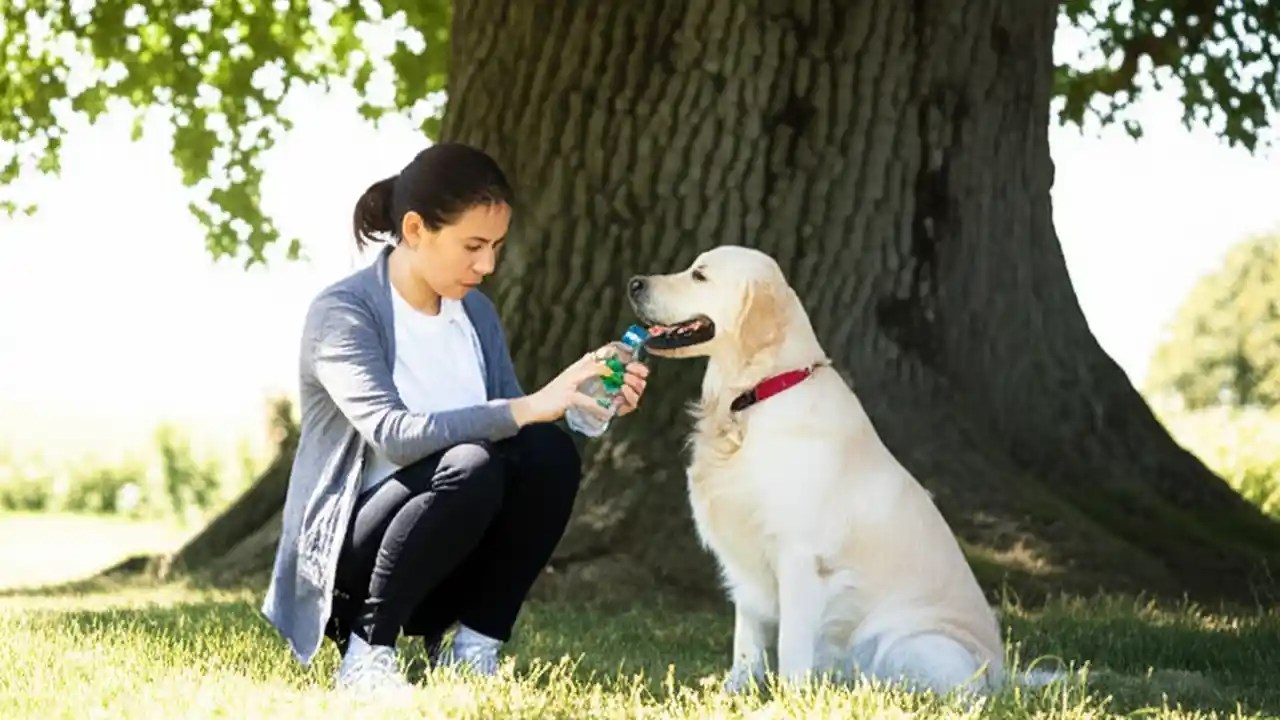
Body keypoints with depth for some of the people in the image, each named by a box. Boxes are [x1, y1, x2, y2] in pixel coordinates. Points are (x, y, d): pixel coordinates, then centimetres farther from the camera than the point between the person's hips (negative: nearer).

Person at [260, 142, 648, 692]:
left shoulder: (476, 312, 7)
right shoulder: (341, 313, -14)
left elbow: (507, 425, 7)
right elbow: (395, 435, -29)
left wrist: (591, 408, -11)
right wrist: (527, 408, -34)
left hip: (451, 560, 6)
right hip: (348, 562, -6)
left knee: (552, 452, -19)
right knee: (470, 466, -33)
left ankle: (472, 648, -10)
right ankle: (367, 651, -18)